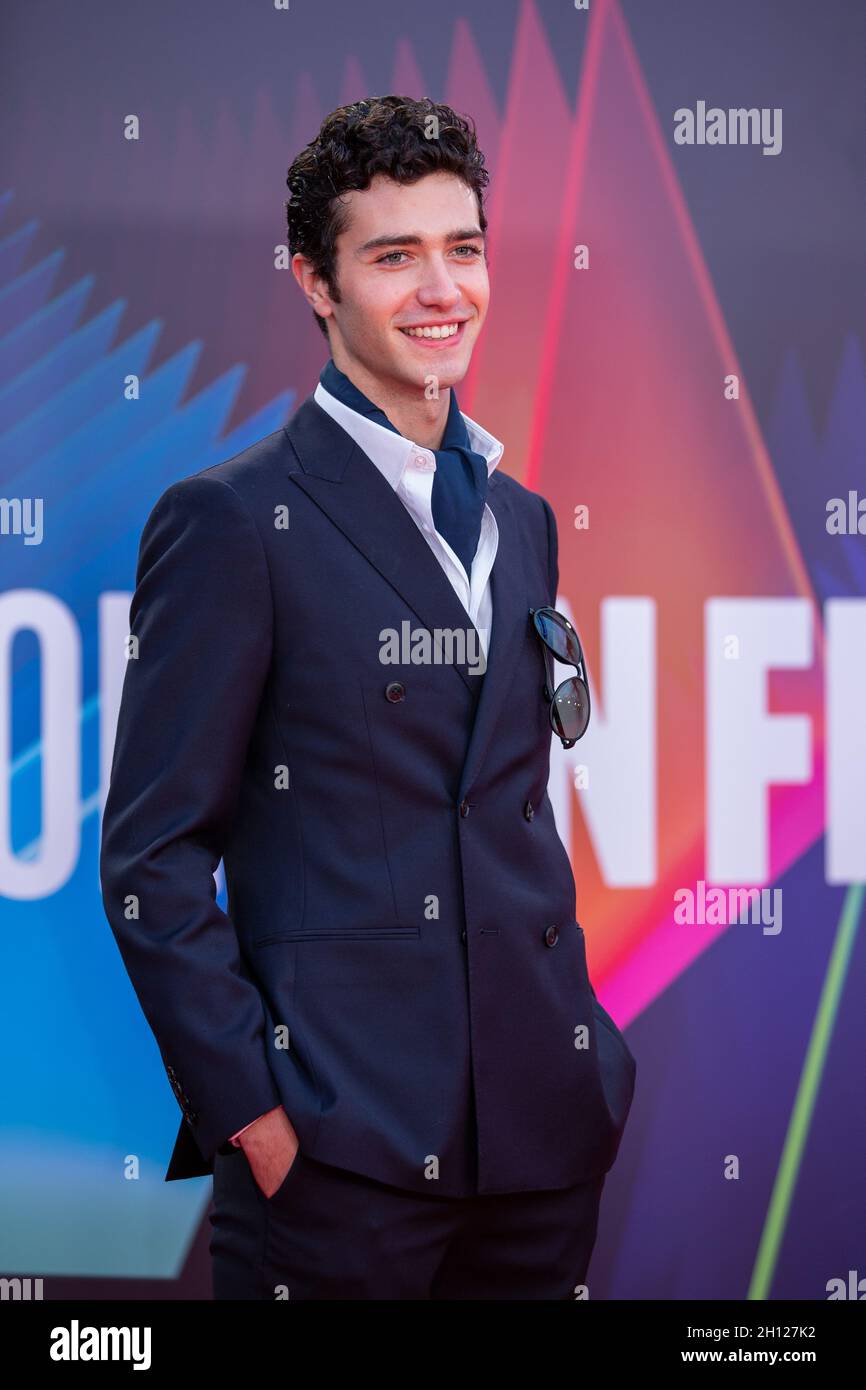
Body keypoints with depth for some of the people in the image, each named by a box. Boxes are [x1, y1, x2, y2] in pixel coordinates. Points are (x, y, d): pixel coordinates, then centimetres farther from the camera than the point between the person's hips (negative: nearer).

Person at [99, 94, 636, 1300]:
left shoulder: (519, 518, 15)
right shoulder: (231, 523, -6)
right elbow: (151, 860, -8)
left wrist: (581, 1042, 13)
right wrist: (249, 1112, -13)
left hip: (541, 1134, 6)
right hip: (339, 1148, -6)